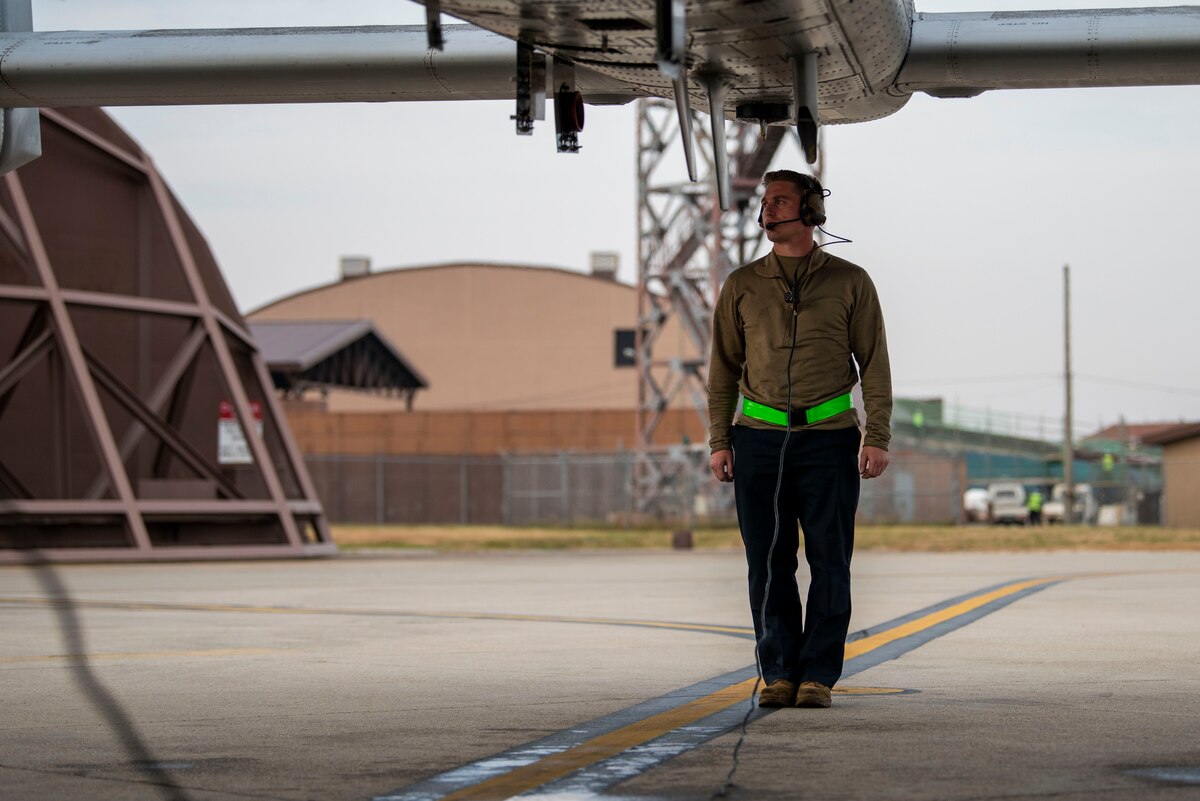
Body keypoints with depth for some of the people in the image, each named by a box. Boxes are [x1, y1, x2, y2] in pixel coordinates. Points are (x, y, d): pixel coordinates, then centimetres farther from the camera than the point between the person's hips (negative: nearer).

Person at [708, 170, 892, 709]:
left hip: (828, 438, -1)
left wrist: (877, 438, -3)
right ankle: (778, 673, 7)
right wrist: (719, 441, 5)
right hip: (759, 437, 2)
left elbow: (874, 363, 6)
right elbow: (724, 367, 13)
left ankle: (819, 674, 4)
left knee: (829, 561, -2)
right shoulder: (742, 286, 11)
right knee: (768, 562, 0)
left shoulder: (849, 282, 7)